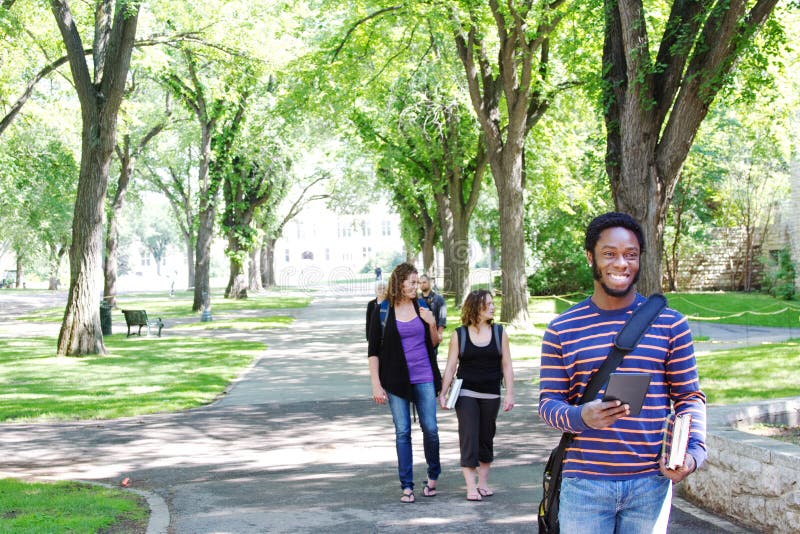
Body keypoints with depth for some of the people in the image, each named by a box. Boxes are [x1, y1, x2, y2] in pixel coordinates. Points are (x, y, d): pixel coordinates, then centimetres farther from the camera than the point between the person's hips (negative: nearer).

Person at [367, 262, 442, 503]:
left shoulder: (422, 307, 6)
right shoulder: (382, 311, -2)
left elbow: (434, 343, 14)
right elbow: (373, 350, 0)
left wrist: (431, 324, -5)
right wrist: (376, 384, -6)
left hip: (424, 377, 2)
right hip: (396, 380, -2)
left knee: (430, 428, 0)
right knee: (402, 432, 1)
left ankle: (433, 476, 22)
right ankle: (407, 486, 8)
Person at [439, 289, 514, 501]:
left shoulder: (499, 333, 5)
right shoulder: (459, 335, -1)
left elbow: (506, 365, 6)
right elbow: (450, 367, 2)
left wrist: (509, 393, 0)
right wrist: (442, 393, -3)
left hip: (491, 395, 2)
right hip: (466, 394, -2)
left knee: (486, 438, 9)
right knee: (468, 438, -7)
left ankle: (483, 482, 21)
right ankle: (471, 486, -5)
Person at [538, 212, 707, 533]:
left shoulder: (670, 324, 4)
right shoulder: (561, 330, 2)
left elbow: (690, 396, 6)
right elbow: (548, 401, 1)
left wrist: (694, 450, -11)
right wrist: (581, 416, -20)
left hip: (650, 483, 1)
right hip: (583, 484, 0)